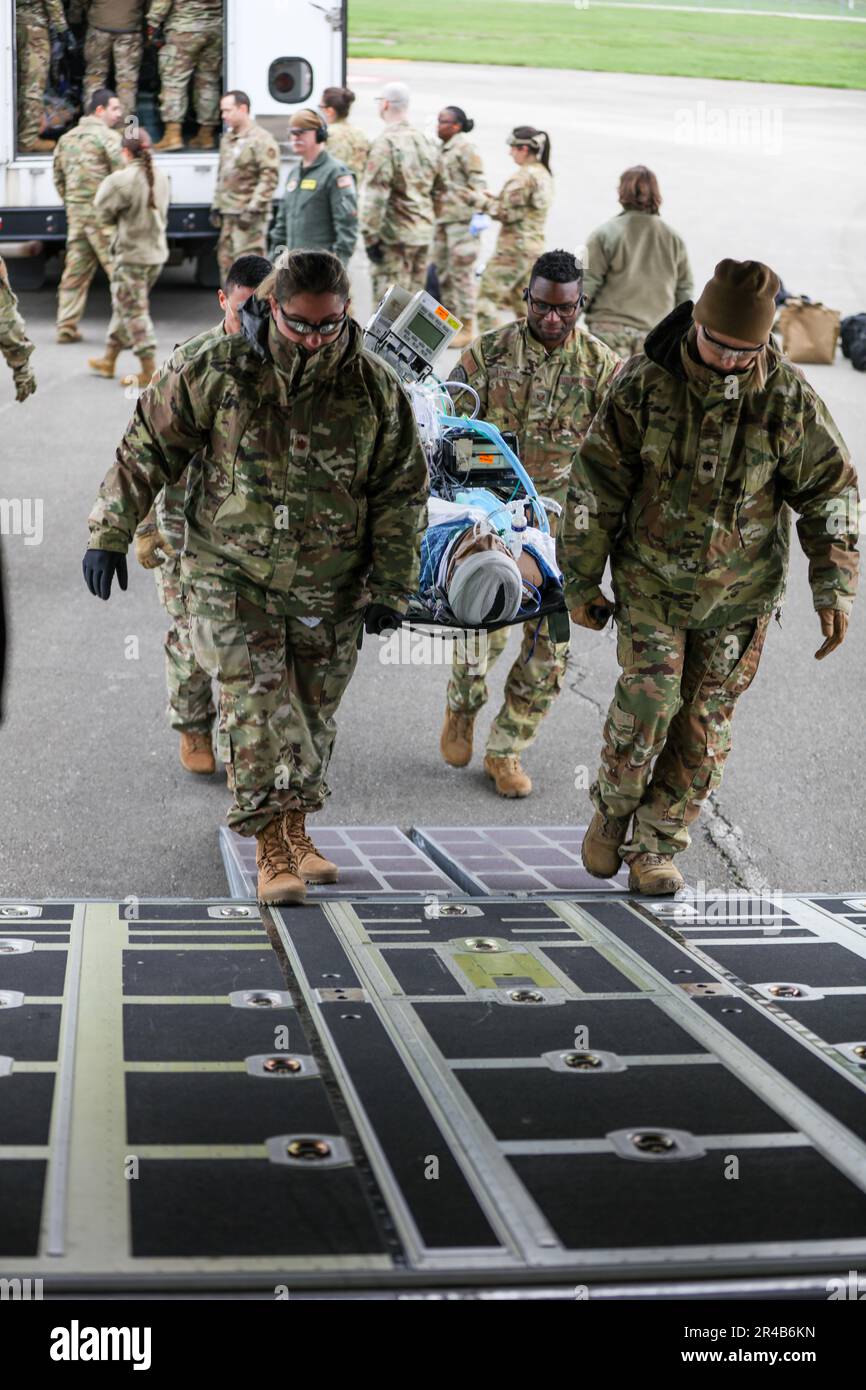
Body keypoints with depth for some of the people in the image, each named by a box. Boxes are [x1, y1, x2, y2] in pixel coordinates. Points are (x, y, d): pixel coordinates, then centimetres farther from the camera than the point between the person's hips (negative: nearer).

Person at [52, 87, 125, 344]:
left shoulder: (67, 138, 16)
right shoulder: (108, 136, -9)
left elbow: (58, 177, 19)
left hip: (75, 210, 7)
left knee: (75, 270, 12)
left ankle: (66, 327, 13)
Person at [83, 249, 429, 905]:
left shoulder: (376, 391, -9)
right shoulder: (217, 373, -12)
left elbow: (402, 494, 0)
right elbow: (147, 449, -3)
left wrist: (392, 590, -1)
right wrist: (110, 534, -5)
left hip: (329, 591, 2)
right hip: (233, 575, -2)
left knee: (313, 711, 12)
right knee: (256, 703, -14)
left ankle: (295, 829, 31)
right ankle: (272, 847, -11)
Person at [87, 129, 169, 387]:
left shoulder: (122, 179, -18)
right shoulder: (161, 177, 6)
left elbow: (105, 214, -9)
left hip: (131, 255, -8)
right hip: (156, 252, 8)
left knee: (134, 312, -2)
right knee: (124, 307, 19)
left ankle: (149, 372, -4)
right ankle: (108, 360, 30)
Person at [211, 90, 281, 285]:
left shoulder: (261, 140, -10)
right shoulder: (227, 139, 17)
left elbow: (269, 179, -16)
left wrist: (253, 209, -20)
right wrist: (217, 205, 17)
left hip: (250, 217, -9)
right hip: (228, 214, 9)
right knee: (225, 260, 12)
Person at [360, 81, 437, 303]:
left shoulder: (385, 143, -14)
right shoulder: (424, 141, 11)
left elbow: (374, 196, -18)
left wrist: (370, 237, -14)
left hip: (394, 235, -7)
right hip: (423, 232, 7)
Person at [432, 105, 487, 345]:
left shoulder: (465, 148, -10)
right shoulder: (443, 149, 16)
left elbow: (478, 183, -13)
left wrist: (478, 209, -19)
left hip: (461, 218, -9)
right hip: (442, 218, 9)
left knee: (462, 272, -5)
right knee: (442, 270, 13)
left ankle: (466, 328, 0)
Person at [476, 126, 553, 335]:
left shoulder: (523, 177, -17)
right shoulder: (544, 175, 13)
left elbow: (508, 214, -16)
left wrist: (486, 202, -1)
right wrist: (494, 200, 13)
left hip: (515, 246, -9)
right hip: (535, 245, 9)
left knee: (488, 296, -5)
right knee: (521, 298, 17)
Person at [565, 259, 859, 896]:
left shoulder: (790, 398, -12)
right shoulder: (643, 383, -12)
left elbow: (831, 490, -3)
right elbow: (596, 484, -5)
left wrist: (834, 590, -11)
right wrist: (582, 581, -2)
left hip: (739, 595, 1)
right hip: (651, 579, -1)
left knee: (704, 725, 3)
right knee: (649, 700, -15)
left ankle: (656, 848, 17)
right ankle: (613, 808, 12)